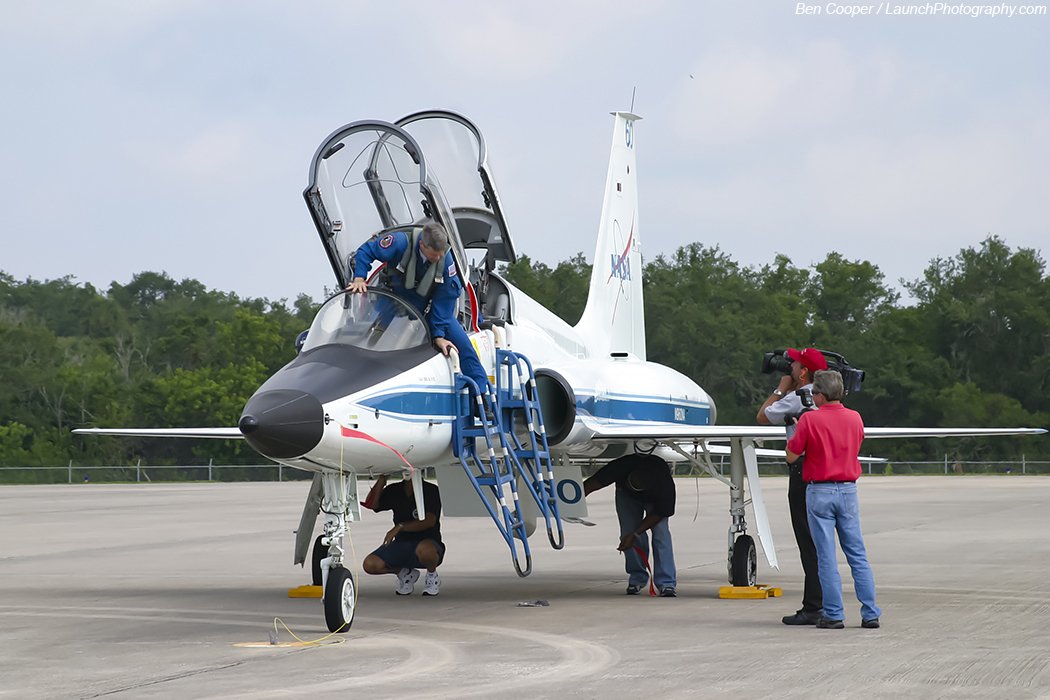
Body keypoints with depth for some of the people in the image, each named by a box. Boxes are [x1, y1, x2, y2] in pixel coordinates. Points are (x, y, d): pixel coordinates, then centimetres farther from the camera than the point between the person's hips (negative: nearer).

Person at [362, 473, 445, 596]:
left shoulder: (430, 490, -7)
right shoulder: (394, 491, 8)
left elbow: (429, 521, -19)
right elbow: (371, 505, -5)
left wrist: (400, 527, -25)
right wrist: (381, 479, -10)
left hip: (427, 541, -5)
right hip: (401, 543, 5)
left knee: (424, 549, -43)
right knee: (370, 564, -20)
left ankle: (432, 575, -6)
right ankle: (406, 573, 10)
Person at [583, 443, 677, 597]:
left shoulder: (666, 484, -41)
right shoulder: (622, 466, -40)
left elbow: (659, 513, -26)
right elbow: (593, 483, -32)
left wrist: (635, 535, -29)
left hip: (654, 500, -2)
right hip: (627, 496, 2)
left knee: (661, 532, -20)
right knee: (628, 533, -14)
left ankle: (667, 584, -18)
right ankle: (637, 578, 3)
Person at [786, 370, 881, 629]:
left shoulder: (810, 419, -10)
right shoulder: (855, 418, 3)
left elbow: (791, 456, -6)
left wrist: (796, 432, 13)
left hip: (819, 491, -4)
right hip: (848, 491, 4)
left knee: (826, 556, 0)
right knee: (857, 554, 8)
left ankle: (833, 615, -1)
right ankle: (870, 614, 5)